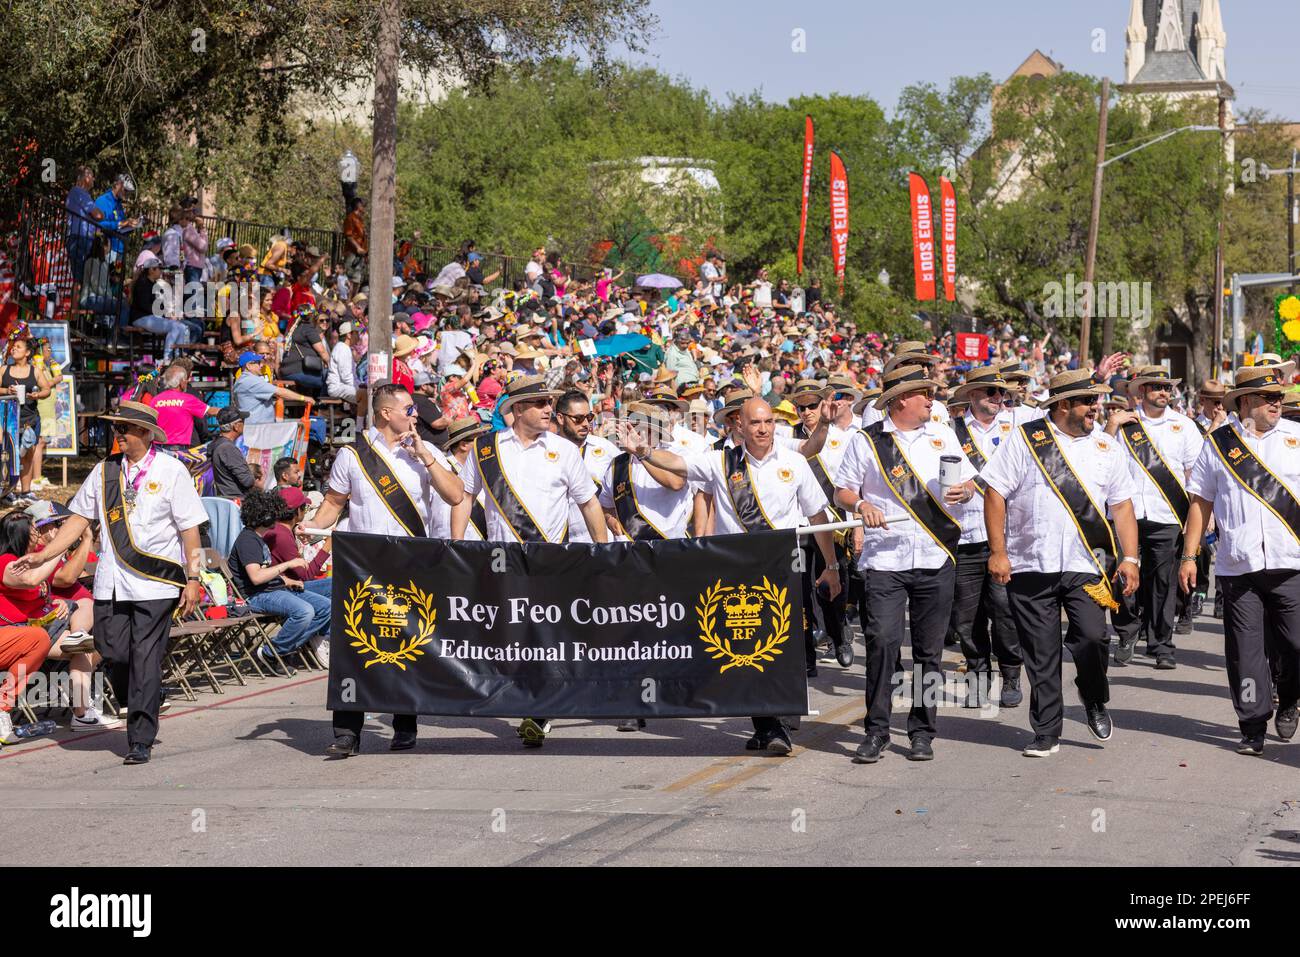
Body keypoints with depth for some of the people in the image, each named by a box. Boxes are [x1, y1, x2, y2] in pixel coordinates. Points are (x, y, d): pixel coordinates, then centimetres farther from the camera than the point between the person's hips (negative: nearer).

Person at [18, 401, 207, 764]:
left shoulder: (171, 471, 0)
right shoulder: (105, 471, 12)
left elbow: (189, 529, 0)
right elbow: (80, 518, 14)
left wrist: (193, 579, -5)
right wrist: (42, 556, 6)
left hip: (154, 584, -4)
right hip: (110, 584, 4)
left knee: (145, 661, -5)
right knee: (113, 656, 2)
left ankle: (140, 741, 0)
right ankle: (142, 717, 26)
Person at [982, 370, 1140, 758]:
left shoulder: (1106, 448, 11)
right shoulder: (1025, 439, 1)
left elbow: (1122, 506, 13)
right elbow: (995, 493, -1)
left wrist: (1129, 557, 3)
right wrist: (997, 552, -6)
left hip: (1085, 567, 1)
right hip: (1030, 566, -1)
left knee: (1092, 637, -15)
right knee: (1040, 655, 3)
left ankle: (1094, 701, 14)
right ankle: (1046, 733, 15)